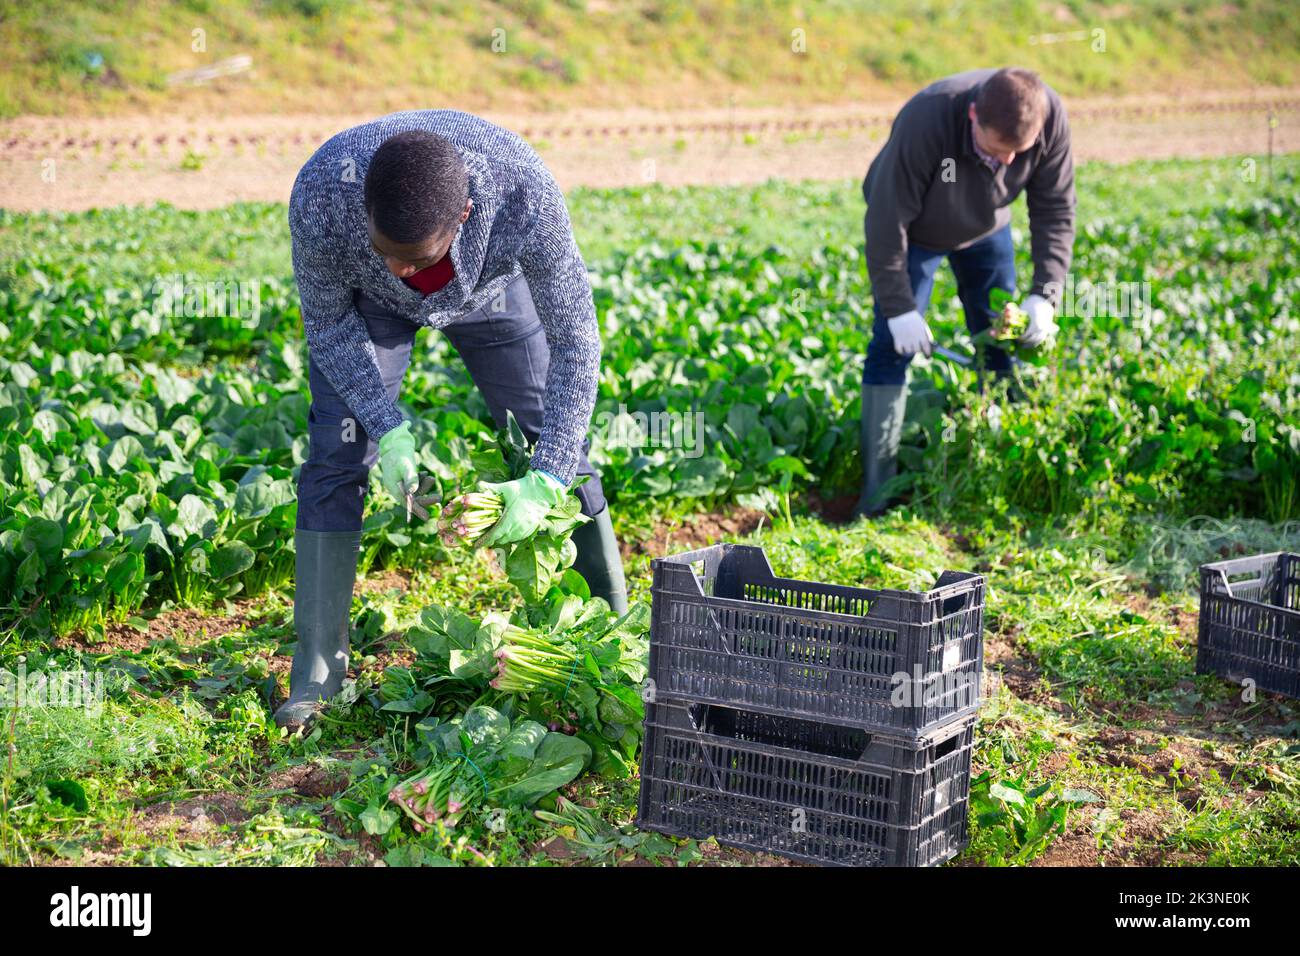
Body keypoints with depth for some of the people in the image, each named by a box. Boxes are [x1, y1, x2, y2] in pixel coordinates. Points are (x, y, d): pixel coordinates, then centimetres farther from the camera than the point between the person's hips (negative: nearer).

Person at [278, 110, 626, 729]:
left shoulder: (525, 197, -44)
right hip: (366, 303, 0)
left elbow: (574, 342, -32)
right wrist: (387, 430, -30)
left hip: (488, 289, 0)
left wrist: (544, 483, -37)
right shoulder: (320, 198, -42)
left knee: (562, 446, -1)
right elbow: (329, 323, -21)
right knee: (337, 454, -12)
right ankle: (317, 667, -3)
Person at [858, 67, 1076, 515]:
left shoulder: (1050, 117, -29)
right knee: (893, 344, -11)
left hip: (986, 228, 4)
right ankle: (877, 491, -7)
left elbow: (1055, 208, -17)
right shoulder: (926, 122, -41)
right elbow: (887, 220, -32)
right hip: (913, 230, -4)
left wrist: (1045, 294, -26)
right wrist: (898, 307, -31)